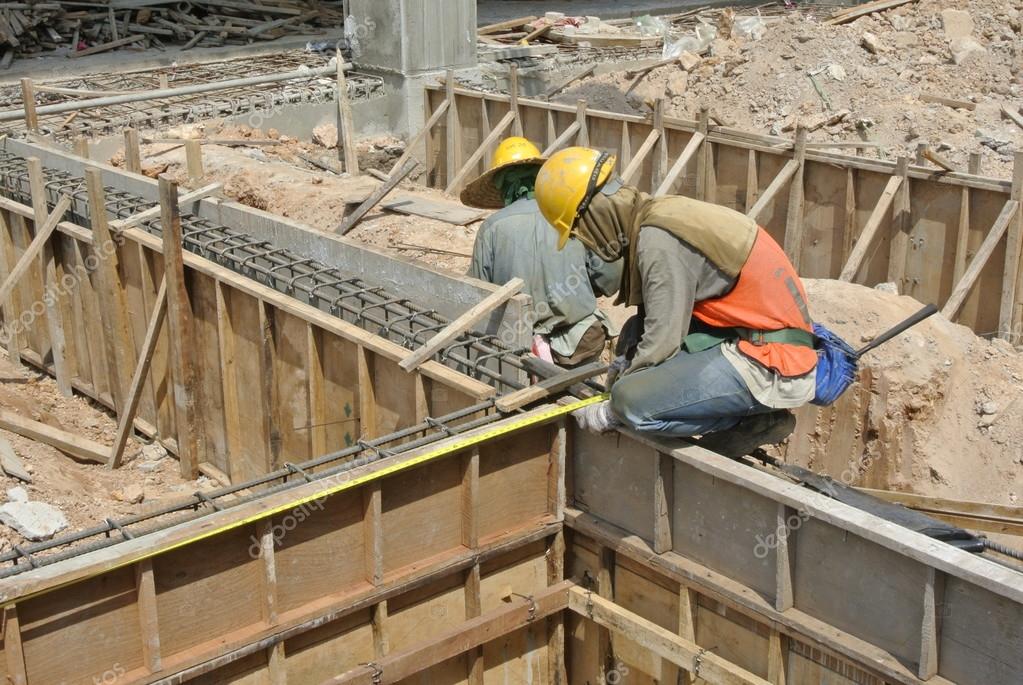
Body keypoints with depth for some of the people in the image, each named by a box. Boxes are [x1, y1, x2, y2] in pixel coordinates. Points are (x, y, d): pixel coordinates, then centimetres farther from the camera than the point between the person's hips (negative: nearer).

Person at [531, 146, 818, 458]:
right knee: (635, 331, 17)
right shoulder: (663, 212, 11)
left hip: (770, 366, -10)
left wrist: (611, 412, -5)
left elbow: (663, 341, -17)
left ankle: (751, 421, -2)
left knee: (632, 401, -21)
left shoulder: (658, 239, -18)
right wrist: (627, 359, 13)